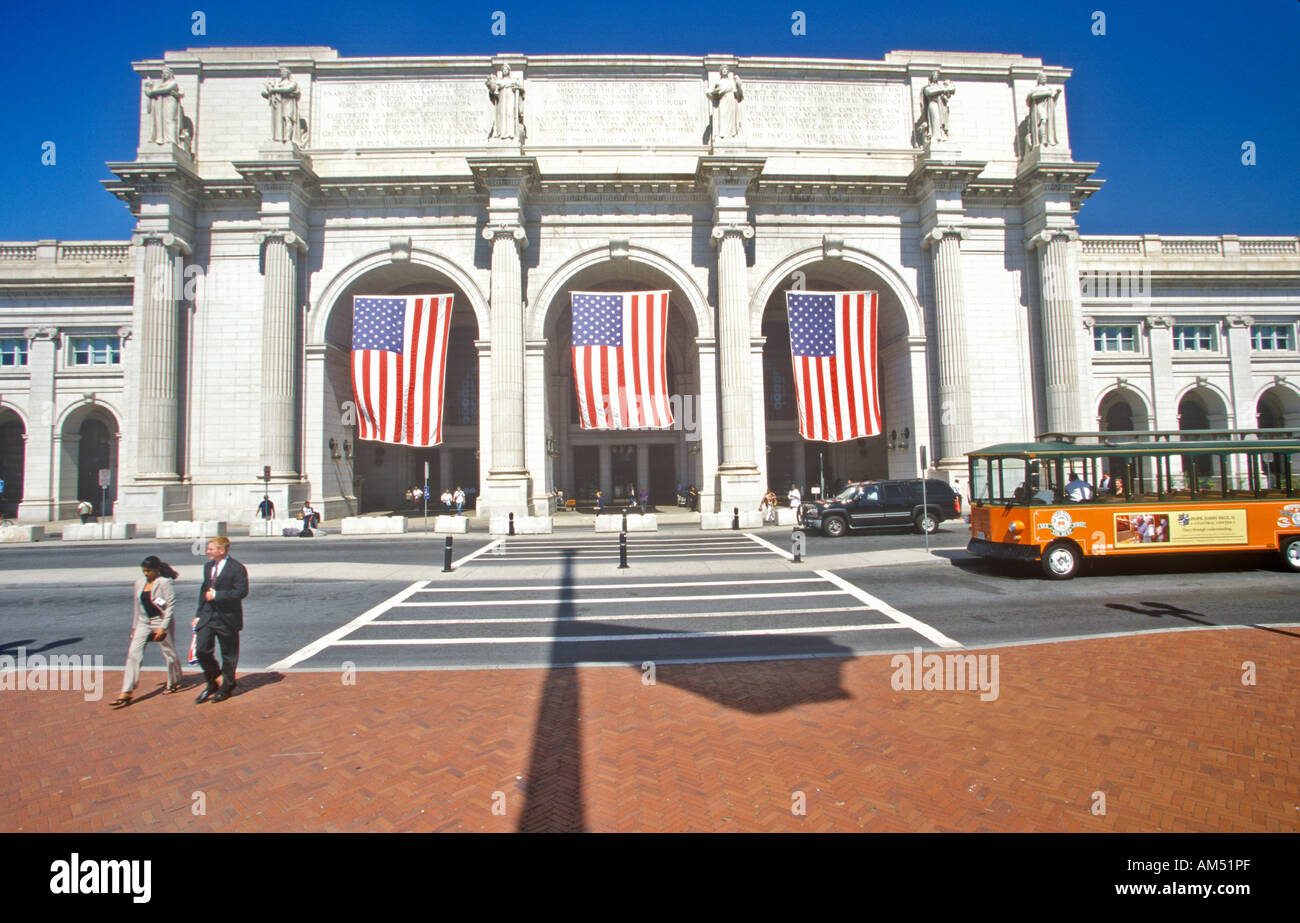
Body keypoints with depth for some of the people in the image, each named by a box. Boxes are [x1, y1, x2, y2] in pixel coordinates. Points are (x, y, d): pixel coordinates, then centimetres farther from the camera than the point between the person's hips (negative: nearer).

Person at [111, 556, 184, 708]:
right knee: (133, 653, -6)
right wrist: (134, 626, 13)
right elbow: (136, 605, 13)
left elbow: (171, 605, -15)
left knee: (169, 652, 7)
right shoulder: (139, 582, 4)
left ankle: (174, 682, 30)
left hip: (162, 622, -5)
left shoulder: (164, 583, -14)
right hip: (144, 622, 5)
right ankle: (126, 693, -4)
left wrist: (163, 627, -18)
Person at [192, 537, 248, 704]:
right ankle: (212, 683, 18)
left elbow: (242, 591, -20)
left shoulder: (237, 568, -13)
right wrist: (198, 614, 15)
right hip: (208, 616, 6)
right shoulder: (208, 566, 11)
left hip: (227, 618, -6)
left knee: (228, 655, 6)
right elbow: (204, 590, 19)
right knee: (202, 649, -4)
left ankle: (227, 688, 24)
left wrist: (216, 595, -20)